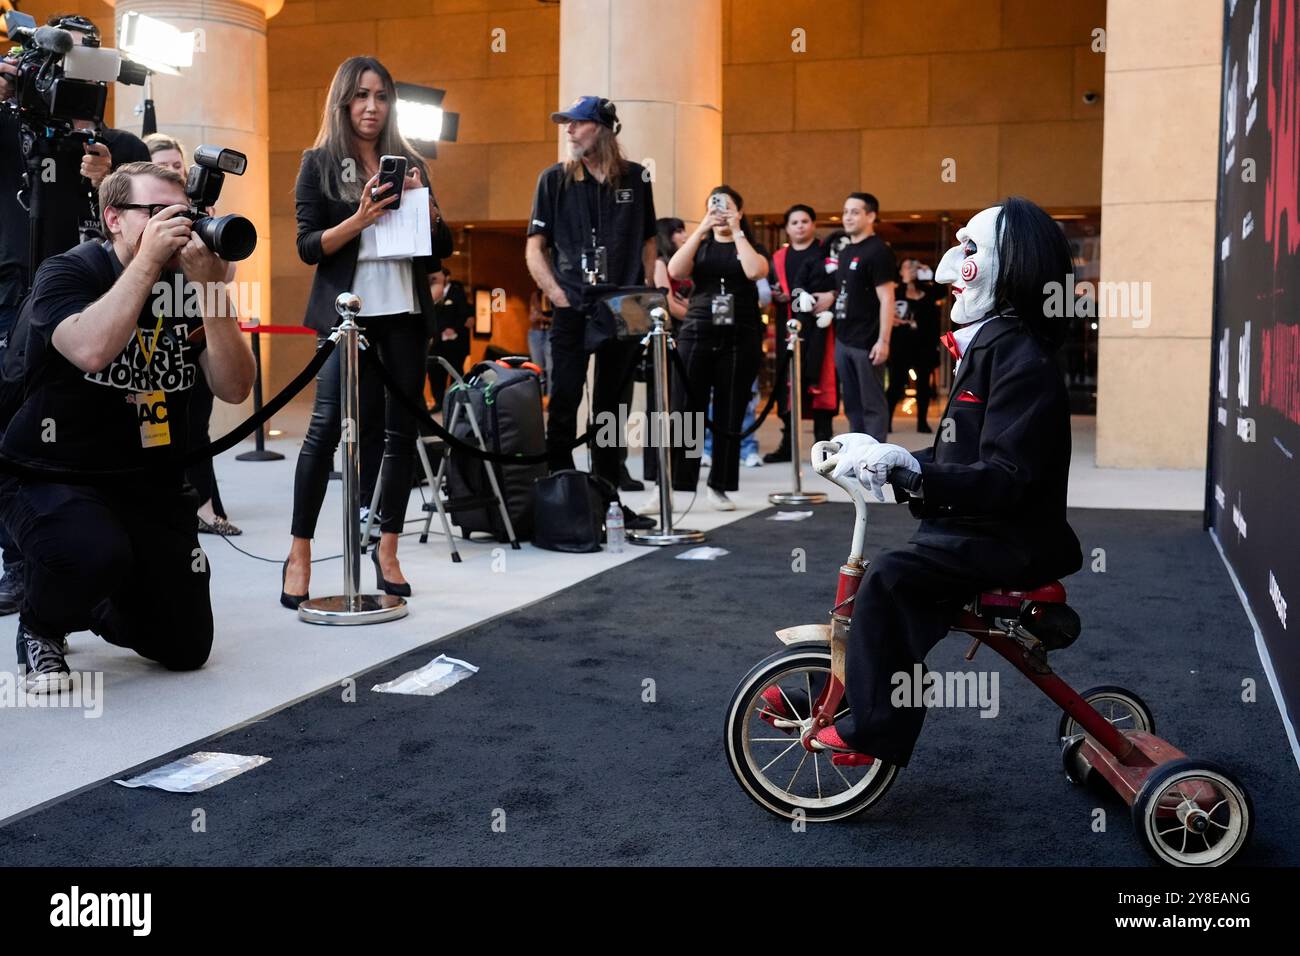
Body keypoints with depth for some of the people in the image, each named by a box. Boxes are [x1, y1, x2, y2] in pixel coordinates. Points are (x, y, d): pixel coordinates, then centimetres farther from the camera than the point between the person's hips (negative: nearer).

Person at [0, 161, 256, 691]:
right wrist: (148, 262, -28)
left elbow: (234, 387, -12)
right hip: (52, 475, -5)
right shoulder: (68, 272, -11)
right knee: (98, 556, -38)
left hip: (153, 483, 5)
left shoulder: (189, 284, 1)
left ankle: (93, 609, 34)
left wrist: (210, 285, -21)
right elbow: (92, 351, -34)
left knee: (185, 648, 1)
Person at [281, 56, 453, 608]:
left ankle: (387, 551, 13)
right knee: (326, 427, -9)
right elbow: (308, 247, -4)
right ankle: (299, 556, -1)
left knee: (402, 429, 3)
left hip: (406, 313, 4)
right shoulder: (319, 163, 4)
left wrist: (425, 204, -5)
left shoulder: (408, 163, 13)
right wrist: (360, 219, -17)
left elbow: (441, 250, 12)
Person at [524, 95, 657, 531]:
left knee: (611, 407, 9)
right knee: (563, 403, -5)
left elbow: (648, 243, 14)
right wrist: (555, 292, -9)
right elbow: (535, 246, 3)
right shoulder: (555, 178, 3)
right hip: (572, 309, -2)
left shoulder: (635, 178, 8)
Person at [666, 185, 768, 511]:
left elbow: (756, 271, -13)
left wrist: (737, 231, -8)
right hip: (697, 334, 0)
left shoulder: (751, 247, 10)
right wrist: (701, 230, -10)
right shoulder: (699, 246, 13)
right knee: (684, 413, -5)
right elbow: (675, 271, -7)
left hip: (740, 338, 0)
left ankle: (719, 487, 12)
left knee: (729, 418, 3)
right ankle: (668, 485, -5)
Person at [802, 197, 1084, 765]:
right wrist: (881, 454, 8)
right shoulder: (988, 347, 14)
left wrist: (910, 469, -35)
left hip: (1008, 542, -10)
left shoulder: (1021, 359, -18)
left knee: (891, 577, -24)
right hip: (972, 529, 10)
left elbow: (1005, 478, -27)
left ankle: (875, 728, -16)